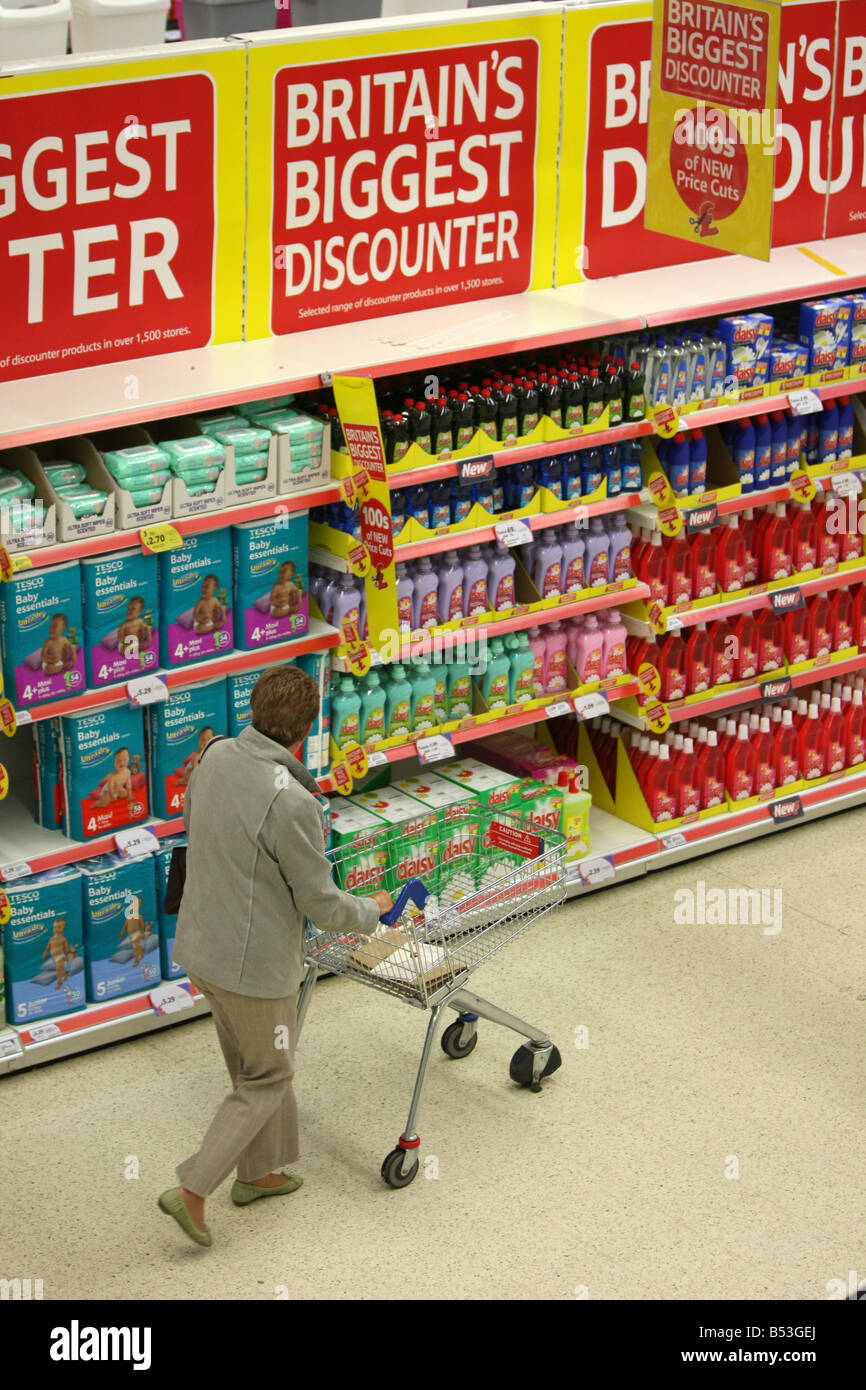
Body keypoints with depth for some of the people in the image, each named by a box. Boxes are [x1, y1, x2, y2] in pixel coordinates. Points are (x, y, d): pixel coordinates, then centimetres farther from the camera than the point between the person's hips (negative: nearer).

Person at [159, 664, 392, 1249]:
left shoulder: (215, 757, -6)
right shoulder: (290, 802, -29)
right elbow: (321, 905, -19)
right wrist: (371, 911, 0)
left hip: (200, 946, 8)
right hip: (254, 964, -8)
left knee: (253, 1066, 25)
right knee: (266, 1079, 13)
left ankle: (259, 1172, 41)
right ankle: (192, 1190, 11)